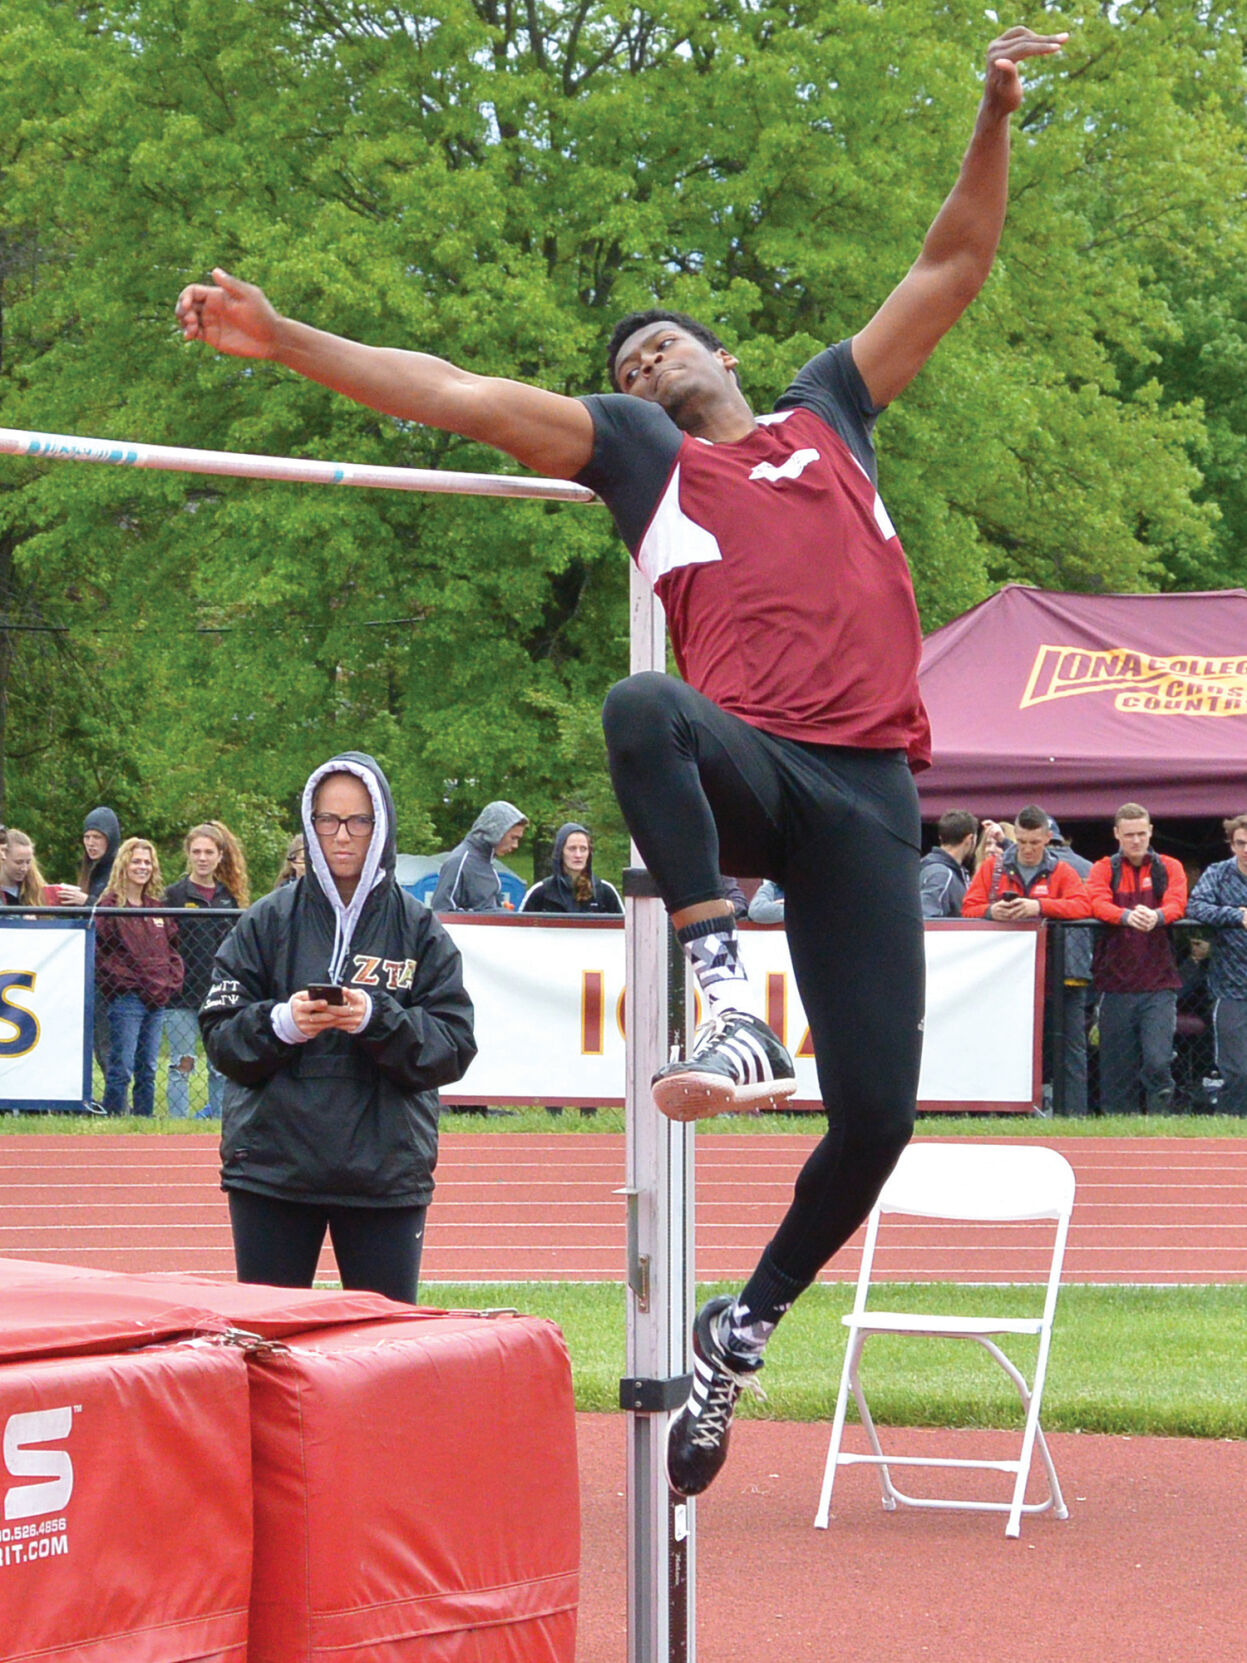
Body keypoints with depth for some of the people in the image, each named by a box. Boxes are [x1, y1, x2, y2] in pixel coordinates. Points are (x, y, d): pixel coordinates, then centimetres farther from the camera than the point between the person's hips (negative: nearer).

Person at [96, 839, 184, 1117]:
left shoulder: (157, 906, 15)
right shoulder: (110, 905, -4)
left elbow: (172, 947, 20)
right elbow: (96, 951, -8)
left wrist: (172, 980, 7)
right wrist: (121, 979, -11)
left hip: (157, 999, 6)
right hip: (126, 997, -6)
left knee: (148, 1071, 9)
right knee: (121, 1069, -7)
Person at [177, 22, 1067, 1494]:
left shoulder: (830, 412, 26)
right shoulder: (641, 449, 21)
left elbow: (953, 267, 28)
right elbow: (461, 395, 13)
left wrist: (995, 117, 17)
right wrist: (285, 341, 6)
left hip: (867, 786, 2)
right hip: (744, 764, -1)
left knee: (875, 1111, -7)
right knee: (643, 709, -40)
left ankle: (742, 1329, 15)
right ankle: (725, 1003, -40)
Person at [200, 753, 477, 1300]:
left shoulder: (418, 928, 4)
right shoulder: (268, 921, 6)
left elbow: (454, 1046, -3)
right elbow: (219, 1037, 2)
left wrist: (378, 1020, -18)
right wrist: (279, 1023, -17)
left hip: (386, 1169, 0)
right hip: (273, 1167, 1)